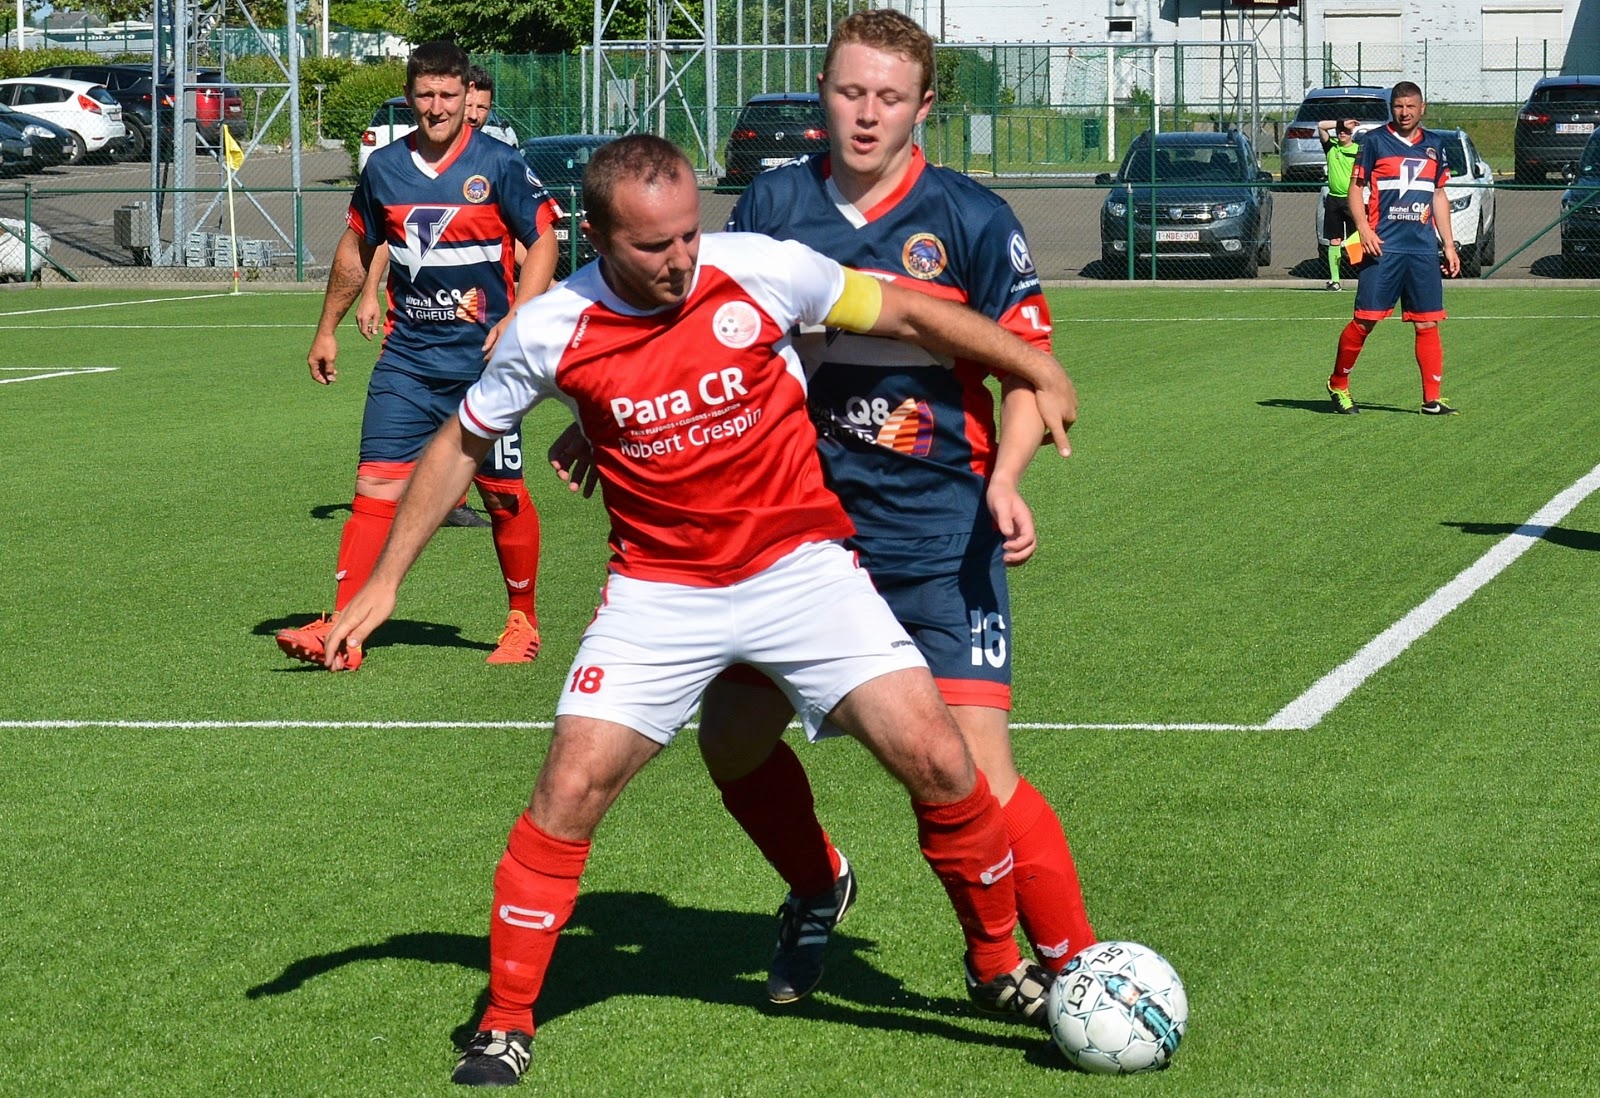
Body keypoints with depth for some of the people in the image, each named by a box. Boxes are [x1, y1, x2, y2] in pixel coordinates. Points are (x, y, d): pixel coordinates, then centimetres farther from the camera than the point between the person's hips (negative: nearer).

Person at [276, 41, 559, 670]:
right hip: (405, 357, 3)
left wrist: (516, 319, -14)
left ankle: (523, 620, 24)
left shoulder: (497, 164, -4)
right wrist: (327, 329, 24)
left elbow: (543, 241, -1)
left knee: (503, 493, 5)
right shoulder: (383, 168, 6)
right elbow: (357, 248, 21)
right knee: (376, 485, -7)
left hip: (483, 358, -3)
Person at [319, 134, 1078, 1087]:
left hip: (800, 566, 0)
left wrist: (1040, 372, 3)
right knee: (571, 788, -11)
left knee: (937, 761, -9)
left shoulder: (761, 271, -14)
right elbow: (463, 443, 6)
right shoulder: (551, 332, -11)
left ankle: (1001, 957, 17)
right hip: (660, 592, 0)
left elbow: (904, 313, 1)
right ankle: (506, 1023, 7)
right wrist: (384, 582, 5)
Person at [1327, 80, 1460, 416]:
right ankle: (1338, 384, 11)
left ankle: (1432, 399, 4)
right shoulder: (1374, 141, 2)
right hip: (1383, 246, -4)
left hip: (1423, 248, 4)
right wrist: (1364, 229, -14)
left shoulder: (1434, 146, 15)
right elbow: (1356, 187, 1)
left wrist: (1449, 245, 18)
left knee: (1427, 323, 1)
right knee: (1365, 320, -6)